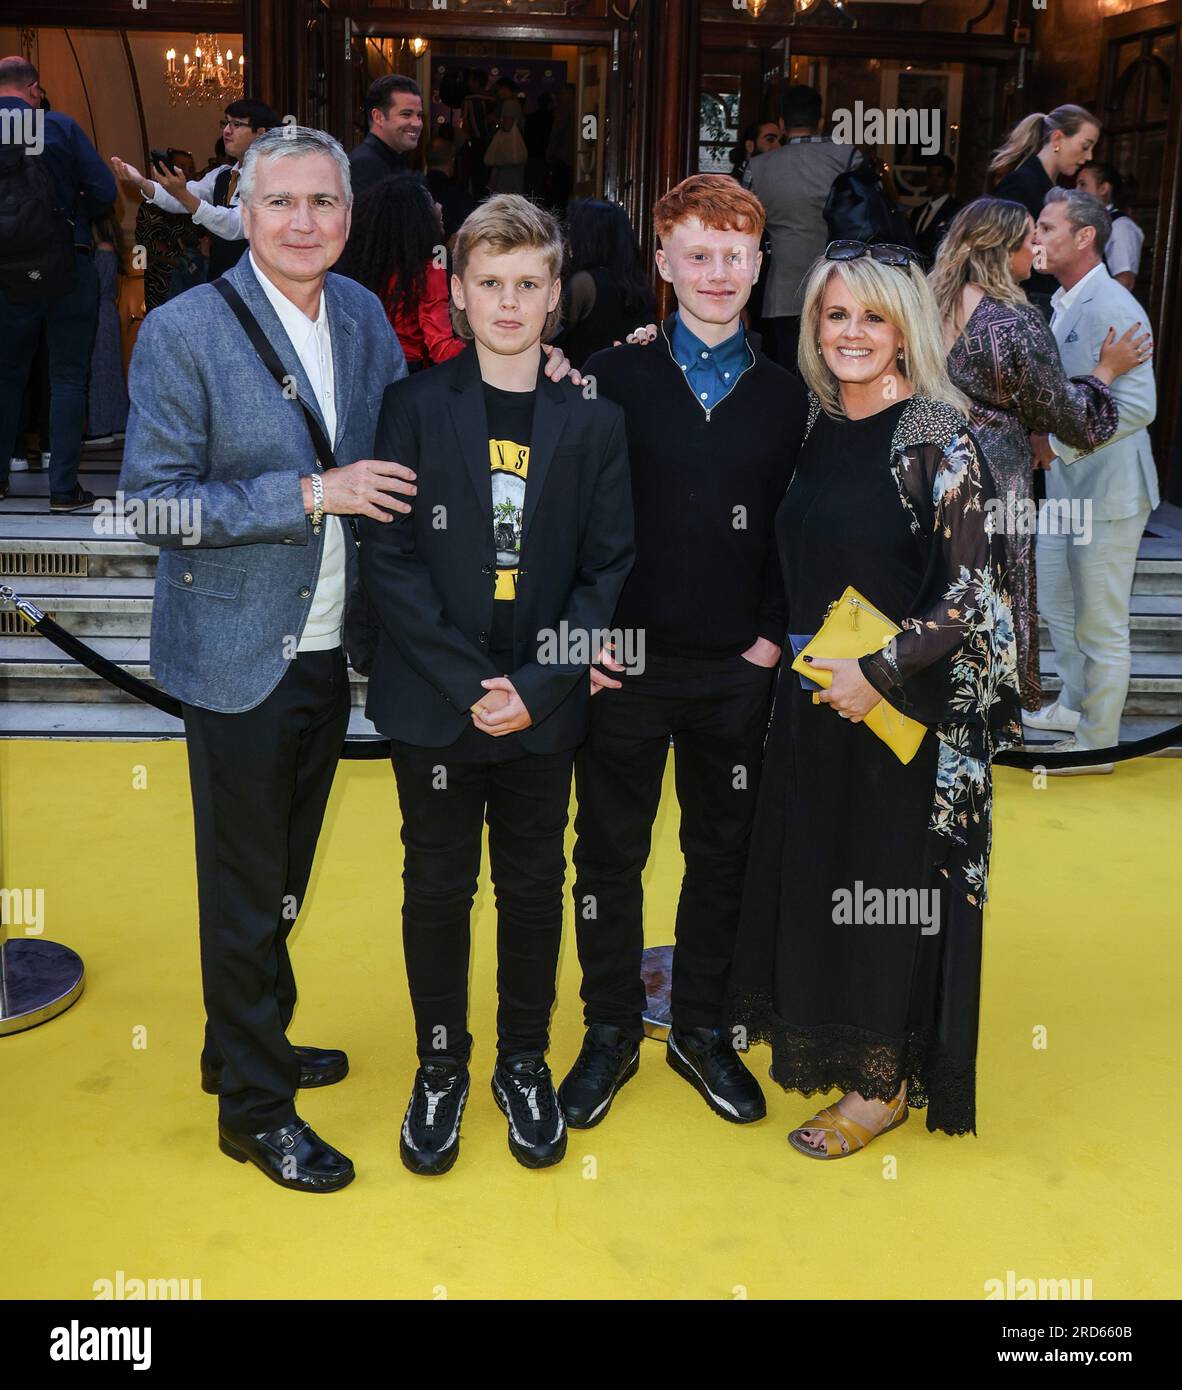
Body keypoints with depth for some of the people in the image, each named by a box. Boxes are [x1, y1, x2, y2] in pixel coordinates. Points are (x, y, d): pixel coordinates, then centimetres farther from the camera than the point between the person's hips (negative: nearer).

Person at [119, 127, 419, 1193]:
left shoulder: (363, 315, 4)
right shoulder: (184, 331, -14)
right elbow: (153, 504, -16)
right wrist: (311, 495, -23)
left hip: (327, 648, 6)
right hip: (239, 658, -6)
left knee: (284, 876, 21)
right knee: (245, 889, 7)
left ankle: (251, 1043, 42)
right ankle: (256, 1107, 25)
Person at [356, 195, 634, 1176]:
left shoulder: (593, 422, 2)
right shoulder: (414, 408, -1)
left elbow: (609, 569, 0)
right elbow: (389, 558, -6)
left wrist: (537, 687, -11)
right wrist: (468, 684, -14)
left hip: (544, 709, 1)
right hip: (434, 703, -1)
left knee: (534, 888, 12)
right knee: (437, 888, 11)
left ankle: (525, 1060, 32)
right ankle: (441, 1066, 30)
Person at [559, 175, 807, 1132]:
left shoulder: (785, 396, 6)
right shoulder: (613, 376, 1)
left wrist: (775, 638, -2)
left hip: (738, 668, 2)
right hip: (624, 660, -1)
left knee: (722, 854, 12)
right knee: (610, 851, 8)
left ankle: (702, 1028, 30)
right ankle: (612, 1030, 26)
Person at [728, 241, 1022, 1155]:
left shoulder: (935, 438, -14)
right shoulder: (819, 427, 6)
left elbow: (973, 590, -17)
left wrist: (880, 673, -18)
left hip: (906, 705, -6)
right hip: (814, 699, 6)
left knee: (888, 887, 6)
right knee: (815, 874, 15)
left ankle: (886, 1085, 24)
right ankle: (833, 1051, 35)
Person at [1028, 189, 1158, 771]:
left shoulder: (1113, 308, -19)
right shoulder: (1062, 304, 11)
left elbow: (1137, 406, -26)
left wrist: (1058, 443, -23)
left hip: (1106, 492, -10)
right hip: (1063, 487, 10)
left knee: (1101, 626, 3)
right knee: (1057, 609, 23)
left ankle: (1096, 743, 17)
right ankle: (1074, 706, 42)